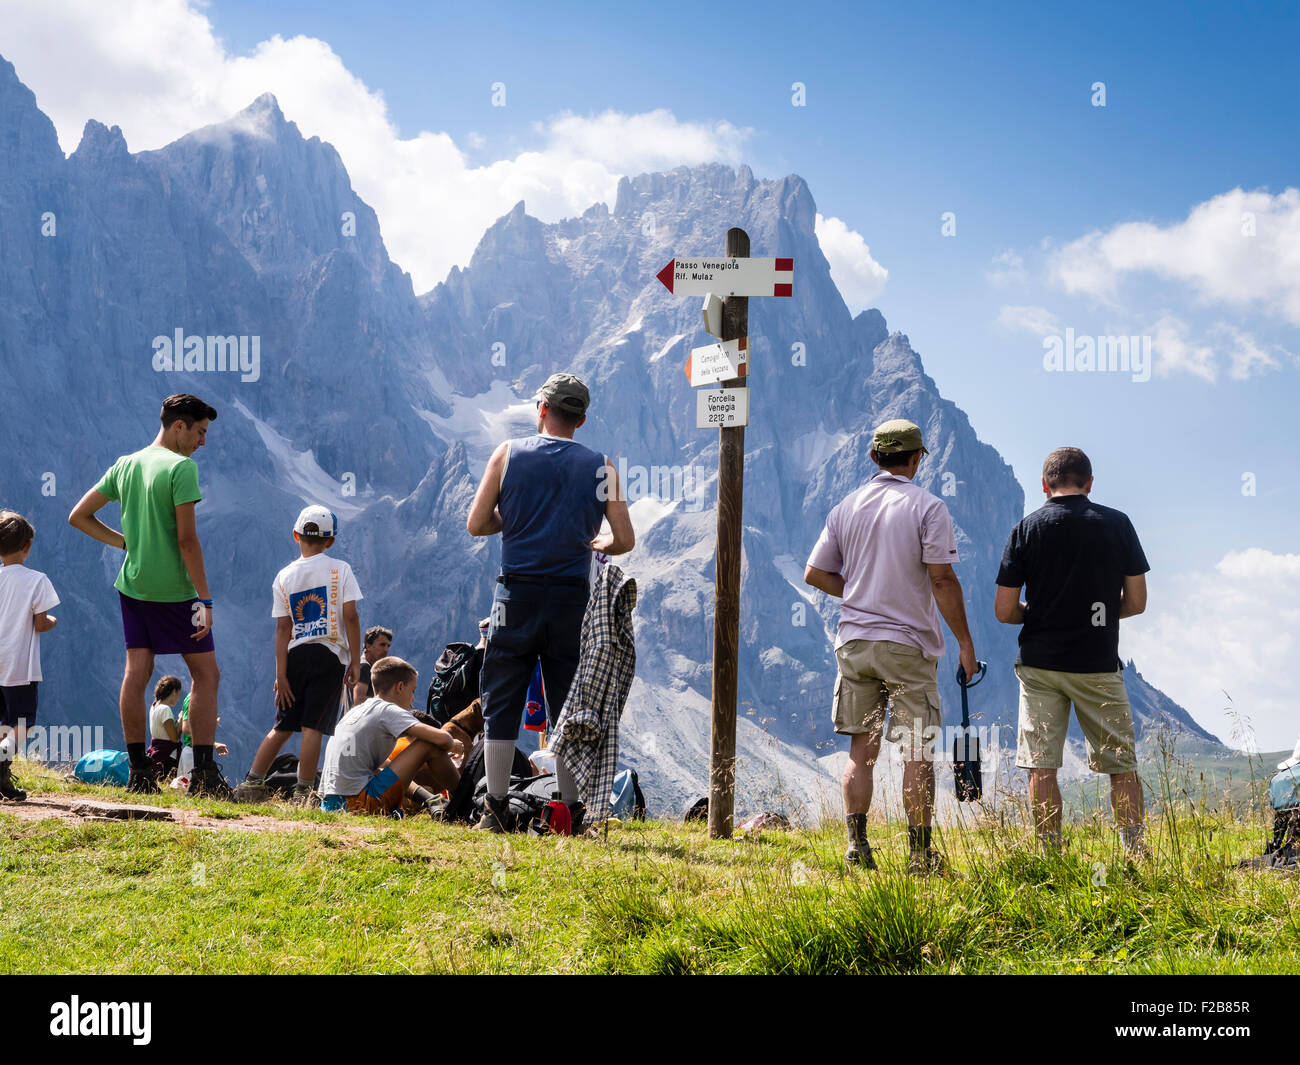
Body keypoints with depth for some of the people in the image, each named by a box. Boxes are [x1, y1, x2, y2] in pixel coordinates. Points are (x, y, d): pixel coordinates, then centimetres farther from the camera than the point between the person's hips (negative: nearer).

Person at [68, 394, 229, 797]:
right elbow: (186, 540, -16)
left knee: (136, 672, 6)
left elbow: (78, 517, 14)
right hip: (174, 589, -7)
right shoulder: (181, 467, -12)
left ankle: (139, 773, 6)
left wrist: (126, 542, 13)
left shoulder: (124, 465, 9)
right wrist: (205, 599, -14)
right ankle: (204, 774, -3)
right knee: (206, 675, 2)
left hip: (132, 583, 7)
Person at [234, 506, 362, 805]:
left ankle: (252, 783, 10)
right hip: (330, 655, -3)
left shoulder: (284, 577, 6)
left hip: (296, 656, 3)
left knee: (283, 726, 13)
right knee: (312, 726, -6)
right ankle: (302, 791, -8)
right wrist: (355, 662, -3)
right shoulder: (340, 570, 0)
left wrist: (281, 673, 0)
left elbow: (283, 627, 2)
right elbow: (350, 617, -7)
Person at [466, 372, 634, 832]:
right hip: (572, 598, 1)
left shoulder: (509, 453, 1)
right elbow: (624, 540, 1)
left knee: (501, 704, 6)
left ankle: (496, 811, 3)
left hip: (517, 593, -1)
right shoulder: (600, 466, 3)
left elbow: (476, 524, 1)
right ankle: (571, 815, 5)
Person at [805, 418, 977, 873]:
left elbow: (815, 572, 8)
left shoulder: (846, 507, 7)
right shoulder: (927, 507, -7)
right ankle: (920, 853, 2)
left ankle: (856, 846, 5)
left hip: (855, 643, 4)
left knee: (861, 749, 10)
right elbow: (942, 579, -12)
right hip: (908, 642, -4)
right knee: (918, 753, 1)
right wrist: (964, 640, -7)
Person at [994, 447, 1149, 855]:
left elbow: (1004, 610, -3)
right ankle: (1137, 853, 4)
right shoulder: (1117, 524, 0)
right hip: (1099, 664, 0)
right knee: (1122, 765, 9)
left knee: (1041, 767, 3)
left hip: (1040, 663, 0)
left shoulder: (1026, 529, -2)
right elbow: (1136, 601, 2)